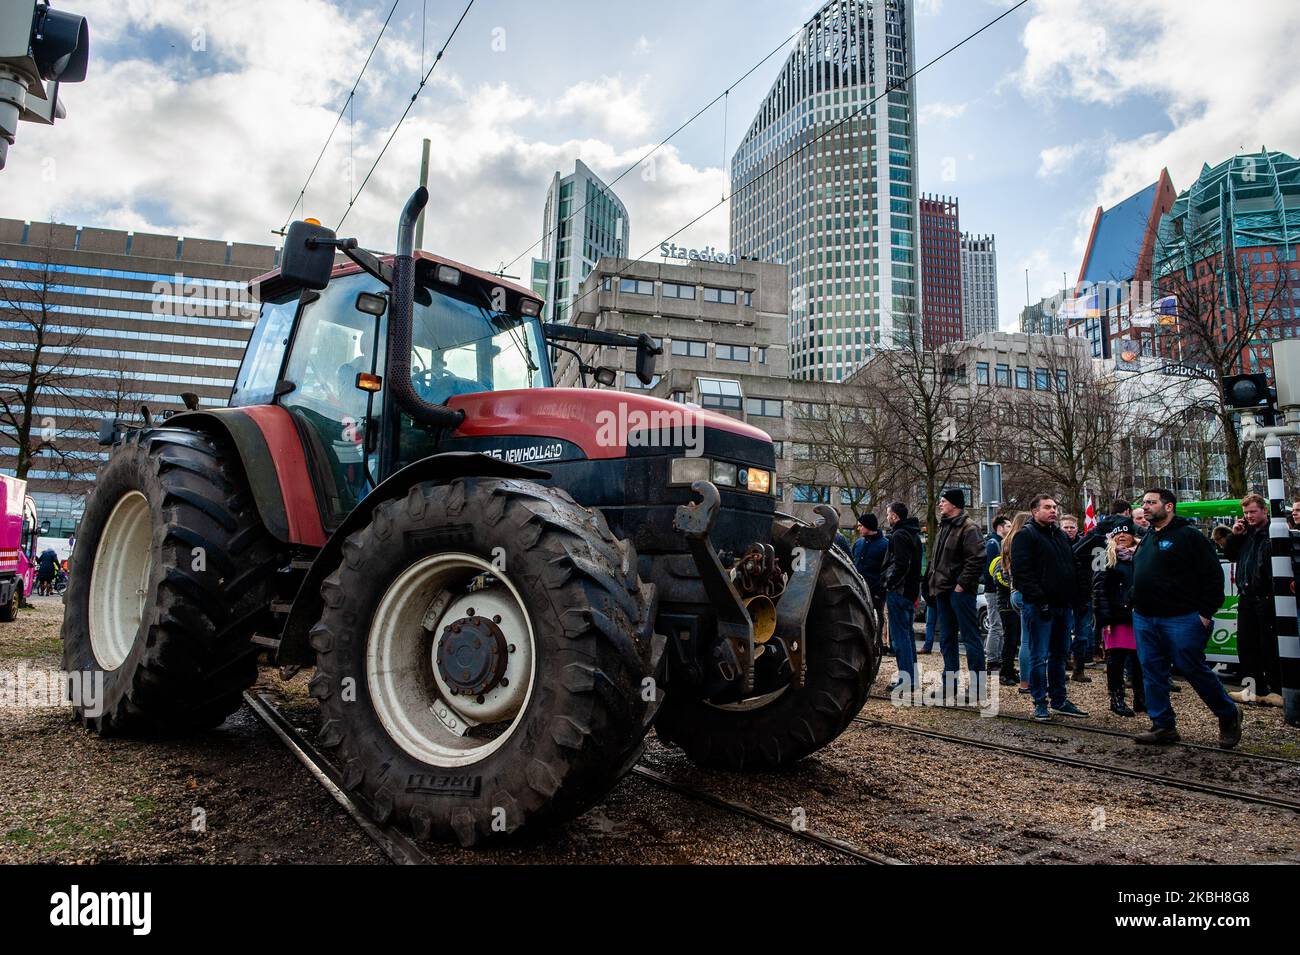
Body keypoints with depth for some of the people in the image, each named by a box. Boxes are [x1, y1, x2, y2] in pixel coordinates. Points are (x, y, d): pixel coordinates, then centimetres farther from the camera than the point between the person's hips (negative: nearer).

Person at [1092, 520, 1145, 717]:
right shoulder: (1108, 558, 2)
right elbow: (1099, 590, -4)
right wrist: (1105, 619, -12)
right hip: (1116, 617, -3)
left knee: (1140, 659, 6)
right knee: (1116, 659, 0)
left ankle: (1141, 699, 19)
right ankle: (1116, 699, 9)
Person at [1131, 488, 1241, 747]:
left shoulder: (1189, 536, -7)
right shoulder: (1146, 539, 17)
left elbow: (1213, 576, -11)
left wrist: (1205, 612, -14)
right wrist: (1137, 606, 16)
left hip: (1181, 619, -8)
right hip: (1144, 619, 8)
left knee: (1193, 670, -1)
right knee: (1152, 673, 6)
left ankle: (1229, 716, 20)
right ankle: (1163, 726, 14)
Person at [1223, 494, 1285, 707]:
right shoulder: (1245, 532, 13)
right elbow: (1229, 555, 18)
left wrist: (1274, 591, -21)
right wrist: (1234, 535, 5)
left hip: (1266, 597, -7)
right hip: (1246, 596, 8)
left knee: (1270, 645, 0)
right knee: (1246, 644, 11)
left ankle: (1276, 689, 11)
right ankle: (1255, 688, 20)